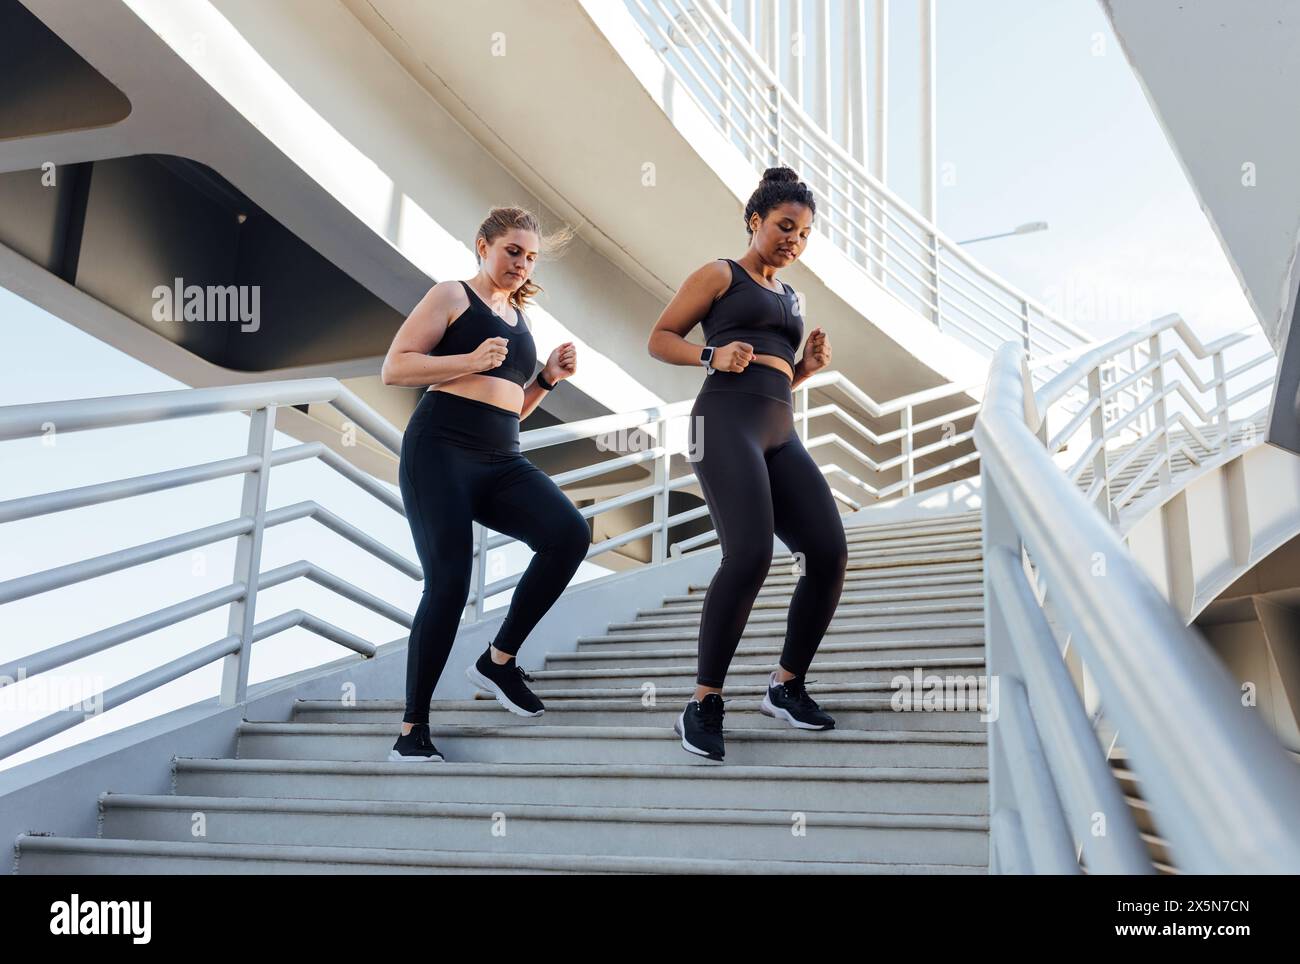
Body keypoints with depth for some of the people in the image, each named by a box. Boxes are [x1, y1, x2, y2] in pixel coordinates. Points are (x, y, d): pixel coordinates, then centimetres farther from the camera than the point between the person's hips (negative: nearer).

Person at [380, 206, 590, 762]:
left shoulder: (518, 319, 24)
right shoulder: (453, 296, 5)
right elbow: (394, 368, -4)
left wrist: (548, 377, 10)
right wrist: (471, 360, -13)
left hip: (500, 463, 6)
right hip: (440, 451, -6)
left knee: (570, 533, -20)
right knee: (449, 584, -16)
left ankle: (499, 660, -2)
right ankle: (412, 731, -3)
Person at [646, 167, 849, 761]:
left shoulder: (790, 298, 28)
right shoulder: (719, 275, 9)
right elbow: (660, 340, 5)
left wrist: (809, 366, 12)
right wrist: (713, 355, -12)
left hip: (780, 434, 7)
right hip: (726, 422, -7)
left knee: (829, 551, -8)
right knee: (750, 554, -24)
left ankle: (786, 687, 6)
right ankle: (702, 705, -15)